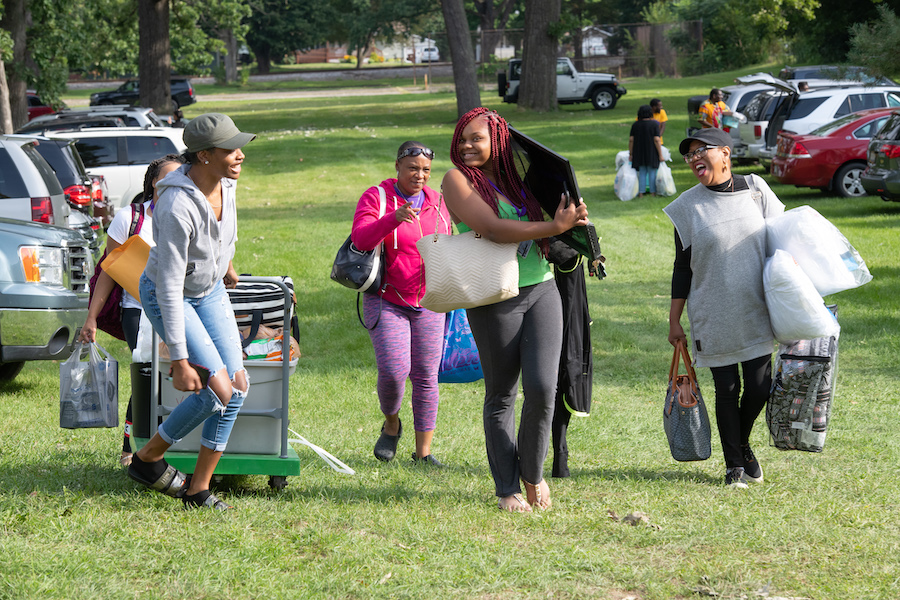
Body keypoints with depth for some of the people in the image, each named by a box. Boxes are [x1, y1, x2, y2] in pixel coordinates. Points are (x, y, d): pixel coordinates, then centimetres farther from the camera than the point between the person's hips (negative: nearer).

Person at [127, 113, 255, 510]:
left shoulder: (225, 181, -12)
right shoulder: (177, 208, -35)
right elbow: (169, 287, -32)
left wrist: (227, 265, 32)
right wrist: (179, 361, -31)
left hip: (210, 291, 8)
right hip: (167, 296, -8)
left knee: (238, 387, -1)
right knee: (217, 390, -17)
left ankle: (198, 488, 9)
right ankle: (148, 459, 5)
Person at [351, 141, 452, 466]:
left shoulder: (436, 202, 9)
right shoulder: (376, 197, -6)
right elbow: (361, 238, -23)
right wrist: (394, 218, -38)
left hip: (427, 303, 4)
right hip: (387, 301, -4)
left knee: (426, 376, 1)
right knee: (393, 371, -16)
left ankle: (423, 451, 8)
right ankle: (391, 423, 14)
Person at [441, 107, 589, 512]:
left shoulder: (518, 178, 11)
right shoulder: (458, 180, -4)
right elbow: (493, 229, -18)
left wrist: (573, 219, -1)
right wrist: (555, 227, -19)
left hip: (541, 290, 4)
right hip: (495, 300, -4)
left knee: (542, 387, -8)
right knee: (501, 395, 4)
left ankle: (532, 473, 15)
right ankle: (506, 489, 16)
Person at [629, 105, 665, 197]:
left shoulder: (635, 125, -2)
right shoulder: (654, 124, -11)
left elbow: (631, 140, -2)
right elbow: (657, 140, -14)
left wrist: (630, 154, 7)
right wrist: (660, 155, -10)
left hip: (639, 153, 2)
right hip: (652, 153, -2)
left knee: (642, 173, 10)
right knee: (652, 172, 8)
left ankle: (641, 193, 7)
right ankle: (652, 192, 10)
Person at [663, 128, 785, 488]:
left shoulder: (755, 190, 2)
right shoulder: (688, 206, -1)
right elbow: (683, 267, 4)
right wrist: (674, 320, 2)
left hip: (755, 310, 1)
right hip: (714, 317, -1)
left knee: (759, 387, 0)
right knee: (727, 390, 1)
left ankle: (743, 444, 28)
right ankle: (734, 465, 14)